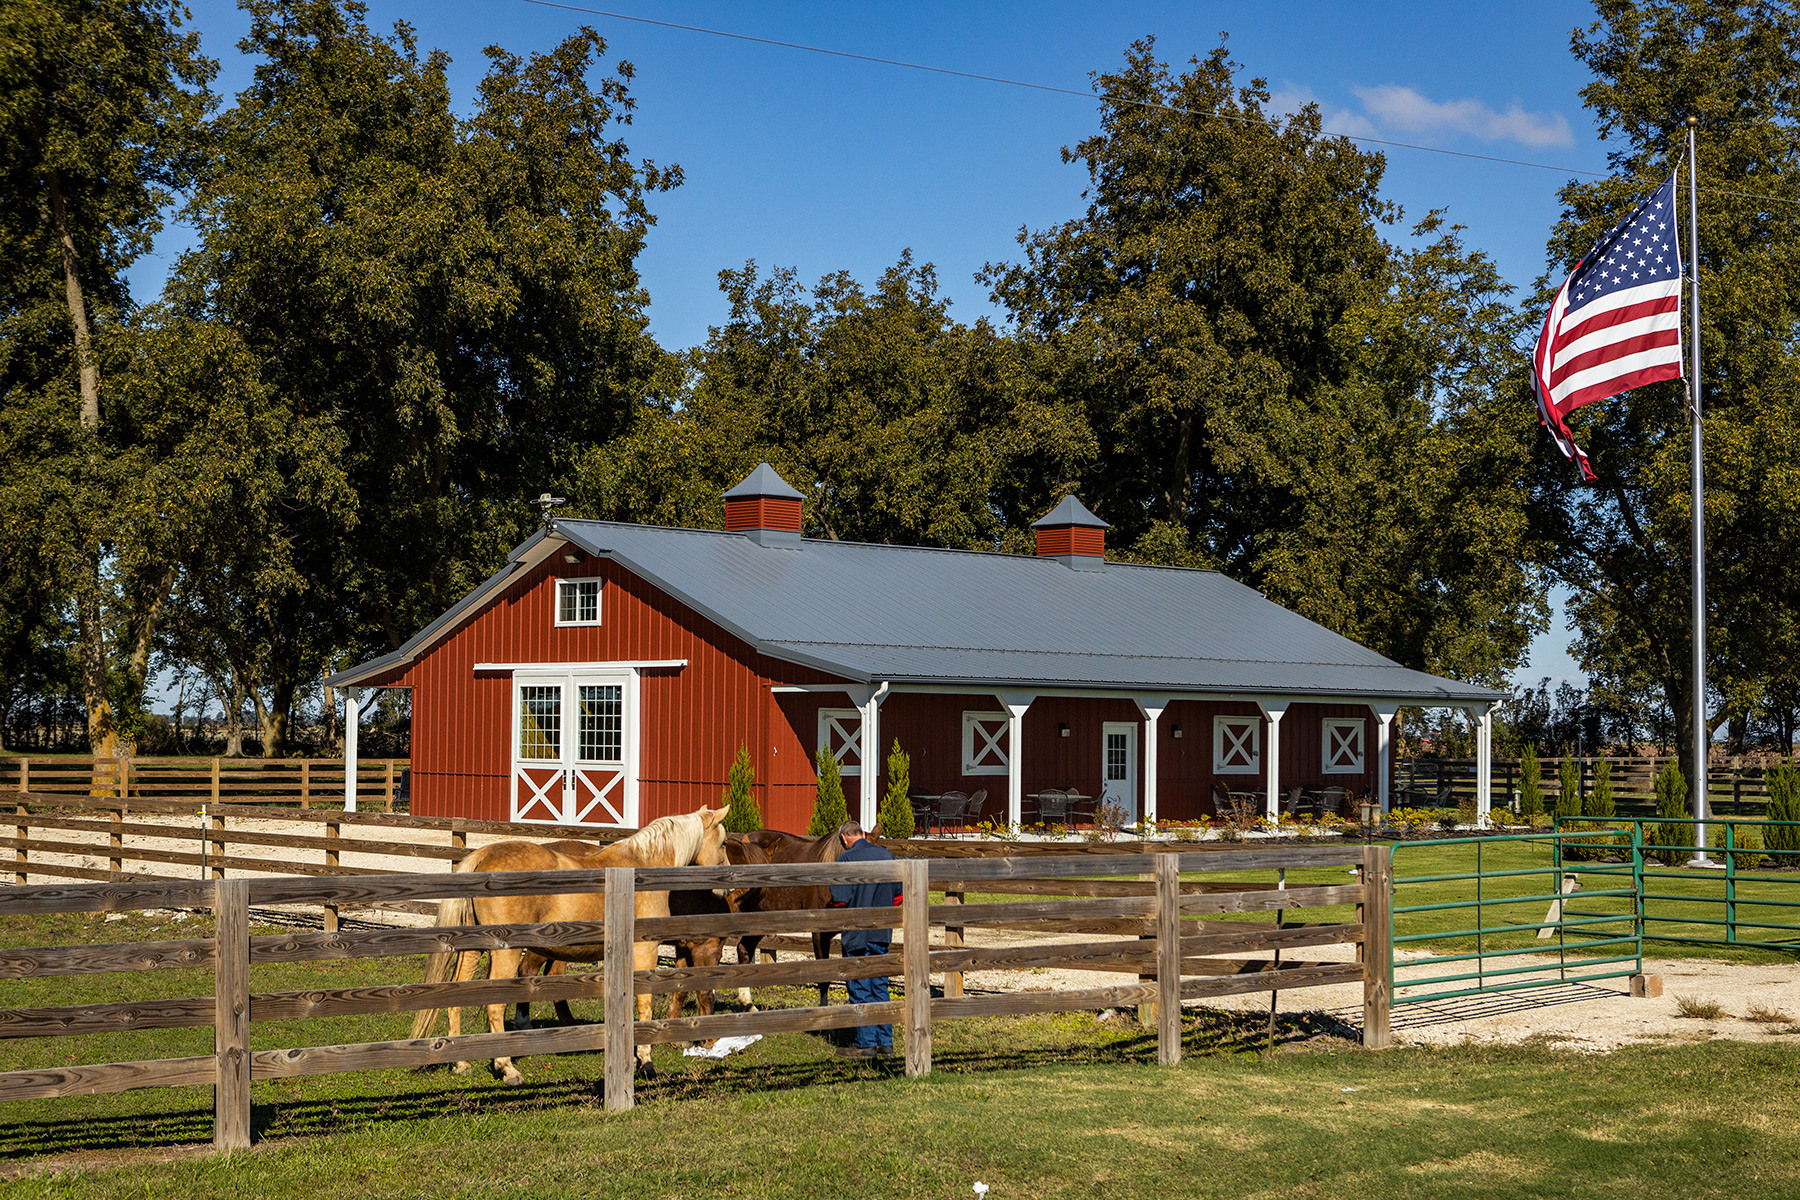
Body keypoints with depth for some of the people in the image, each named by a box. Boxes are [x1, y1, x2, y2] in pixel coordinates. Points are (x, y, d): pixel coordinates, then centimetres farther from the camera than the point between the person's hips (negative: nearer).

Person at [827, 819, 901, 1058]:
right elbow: (898, 895, 10)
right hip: (882, 933, 6)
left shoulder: (846, 859, -12)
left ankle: (865, 1044, 4)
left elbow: (840, 899, -17)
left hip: (857, 933, -6)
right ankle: (885, 1041, 17)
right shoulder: (886, 856, 6)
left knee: (860, 989, 2)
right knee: (880, 986, 14)